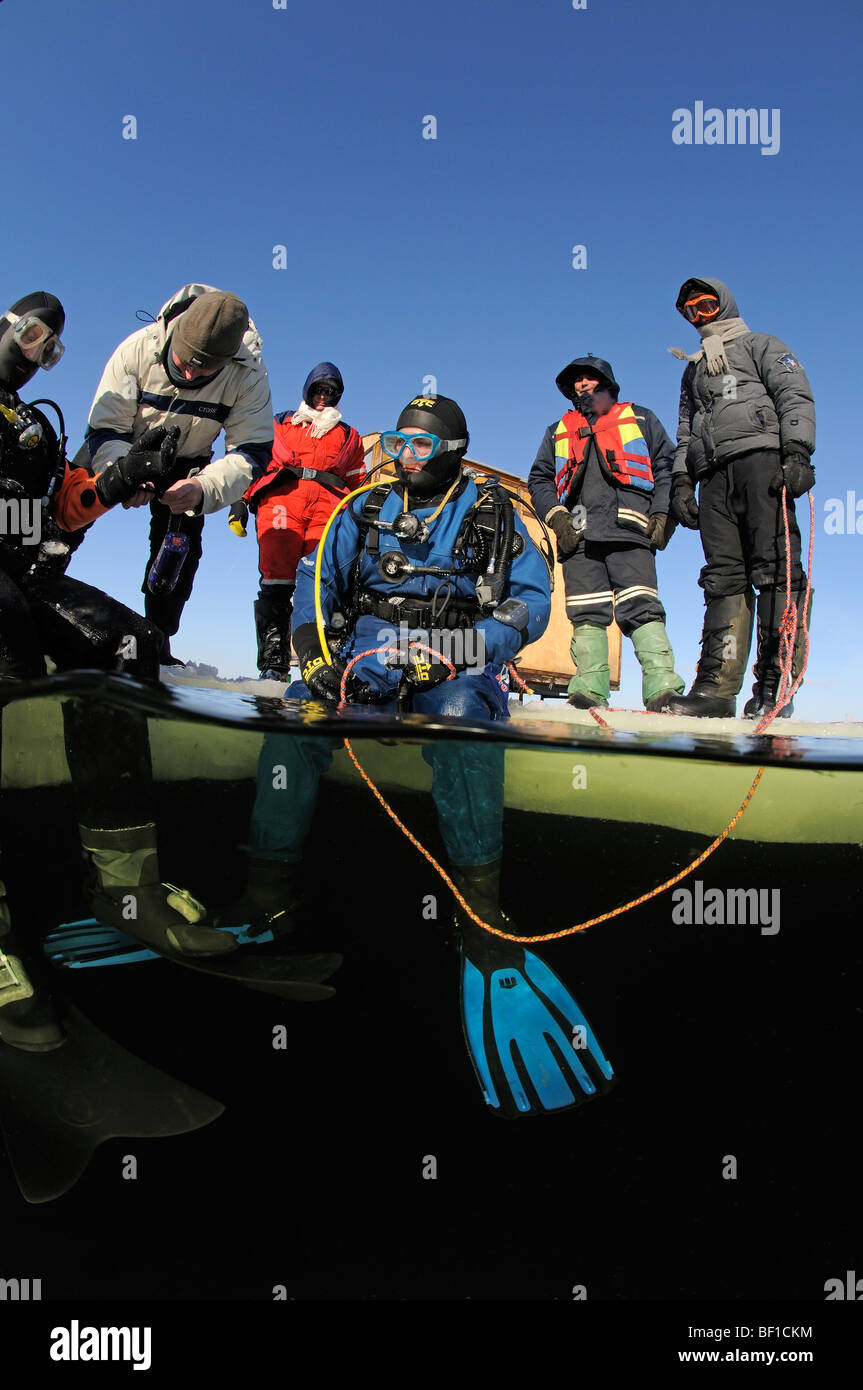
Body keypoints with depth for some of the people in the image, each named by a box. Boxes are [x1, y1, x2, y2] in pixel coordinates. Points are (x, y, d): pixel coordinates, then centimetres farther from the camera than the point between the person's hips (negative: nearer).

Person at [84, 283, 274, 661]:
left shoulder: (249, 374, -30)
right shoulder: (138, 349, -31)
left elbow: (253, 452, -29)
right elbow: (105, 429, -26)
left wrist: (206, 487, -49)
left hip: (185, 467, 0)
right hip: (123, 449, 0)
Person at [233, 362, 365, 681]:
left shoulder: (348, 436, 32)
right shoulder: (279, 425, 29)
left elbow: (359, 485, 29)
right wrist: (239, 503, 8)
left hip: (328, 506, 1)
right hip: (280, 499, -1)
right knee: (277, 583, -19)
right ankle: (273, 663, -24)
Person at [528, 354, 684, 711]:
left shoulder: (640, 419, 24)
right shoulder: (558, 431, 30)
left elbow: (667, 467, 15)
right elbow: (539, 479, 23)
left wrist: (662, 514, 0)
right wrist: (557, 517, 4)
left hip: (628, 531, -3)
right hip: (579, 535, 3)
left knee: (640, 609, -18)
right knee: (587, 615, -8)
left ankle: (662, 686, -25)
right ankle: (589, 691, -11)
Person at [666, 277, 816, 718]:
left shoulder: (762, 346, 19)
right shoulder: (694, 369, 35)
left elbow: (795, 397, 4)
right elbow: (685, 431, 31)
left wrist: (797, 452, -13)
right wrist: (680, 480, 13)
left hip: (760, 455, -5)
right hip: (714, 474, 5)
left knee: (774, 569, -16)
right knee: (722, 576, -7)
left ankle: (775, 683, -21)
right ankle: (718, 685, -15)